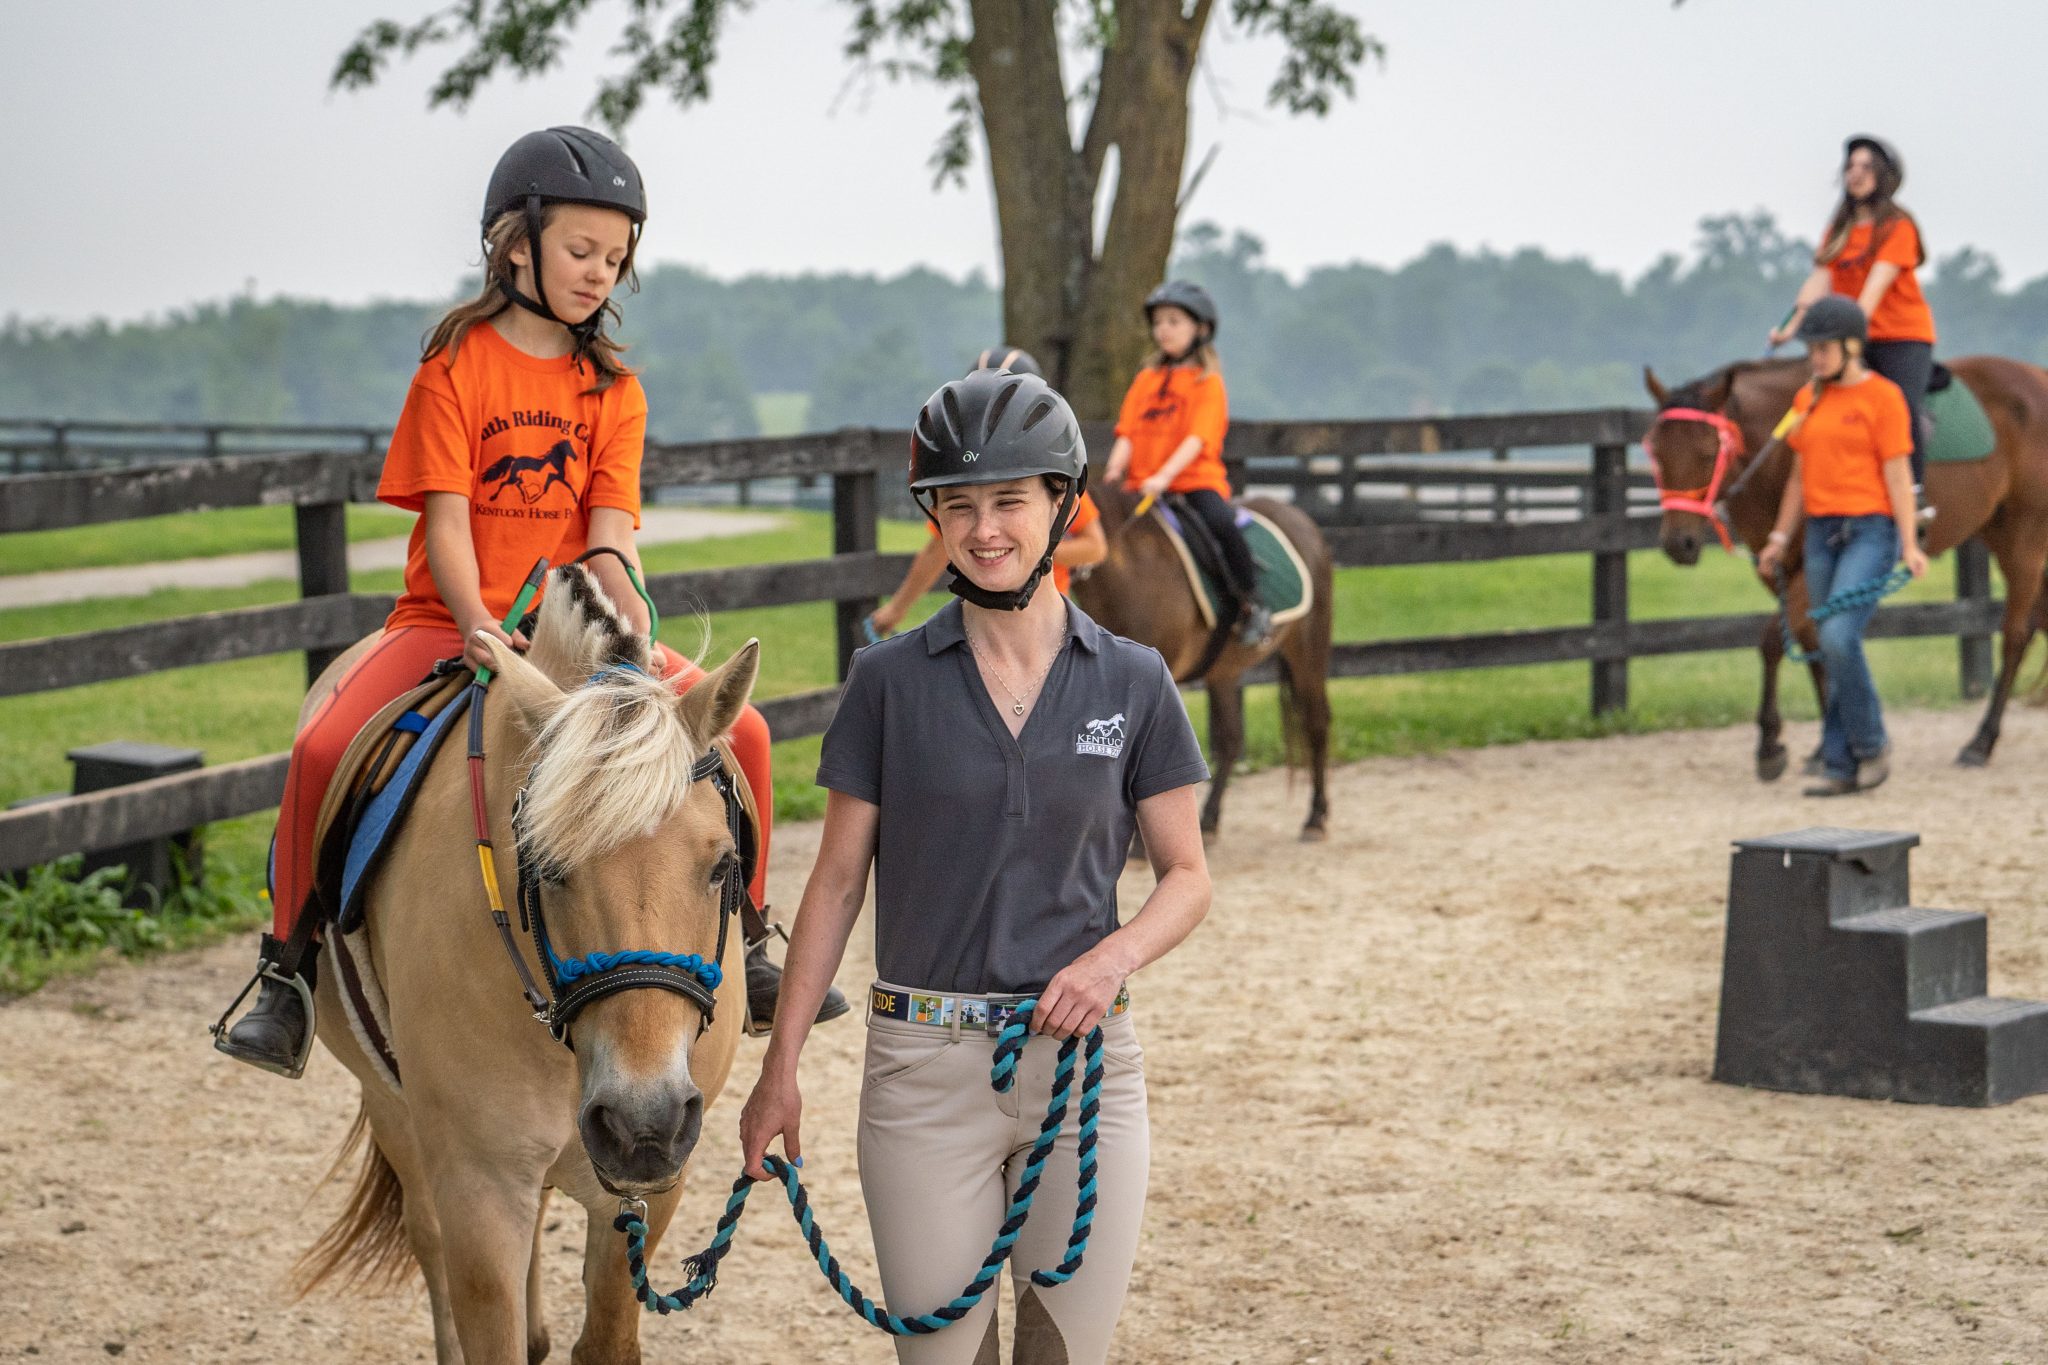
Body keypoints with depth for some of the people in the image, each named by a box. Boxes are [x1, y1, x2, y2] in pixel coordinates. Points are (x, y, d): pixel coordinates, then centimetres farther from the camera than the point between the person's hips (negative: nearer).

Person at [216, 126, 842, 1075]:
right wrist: (476, 624, -27)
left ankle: (744, 947, 5)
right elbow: (446, 519, -10)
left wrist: (635, 626, -24)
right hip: (452, 621, -3)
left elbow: (612, 534, -5)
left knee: (739, 730, -13)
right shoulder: (457, 363, -3)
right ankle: (288, 968, -7)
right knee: (322, 752, -27)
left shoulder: (613, 388, 6)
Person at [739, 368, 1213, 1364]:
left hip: (1084, 1054, 1)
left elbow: (1187, 875, 6)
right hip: (924, 1062, -1)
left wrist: (1115, 954, -14)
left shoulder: (1132, 683, 2)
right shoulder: (891, 680, 0)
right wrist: (780, 1068, 0)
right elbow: (838, 881, 3)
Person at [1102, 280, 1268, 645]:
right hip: (1142, 485, 5)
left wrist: (1163, 477, -26)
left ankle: (1251, 605, -16)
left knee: (1221, 523, -31)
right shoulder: (1146, 379, 15)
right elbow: (1127, 433, 8)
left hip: (1196, 479, -5)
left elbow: (1197, 439, -13)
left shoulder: (1208, 382, -1)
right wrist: (1114, 472, -11)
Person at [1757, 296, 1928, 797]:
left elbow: (1897, 474, -8)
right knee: (1835, 656, 6)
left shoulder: (1882, 395, -5)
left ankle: (1871, 746, -3)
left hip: (1869, 531, -6)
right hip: (1821, 534, 6)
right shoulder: (1808, 398, 13)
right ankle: (1841, 768, 10)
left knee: (1838, 636, -20)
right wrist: (1779, 538, 14)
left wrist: (1909, 544, -12)